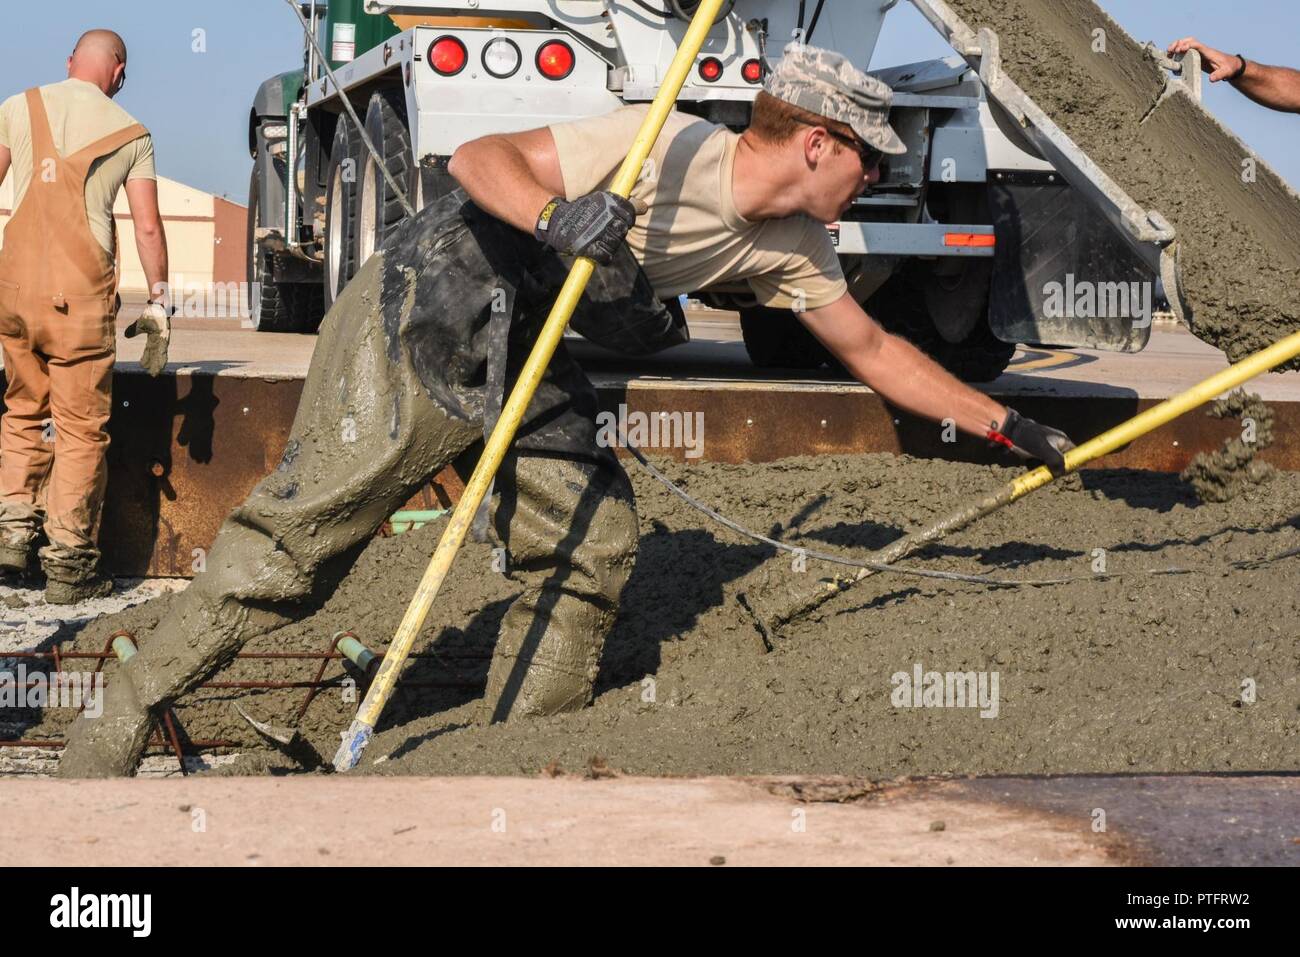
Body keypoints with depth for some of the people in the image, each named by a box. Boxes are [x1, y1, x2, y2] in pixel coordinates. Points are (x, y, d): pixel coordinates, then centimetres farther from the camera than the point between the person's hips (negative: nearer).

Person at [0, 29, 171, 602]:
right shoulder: (131, 135, 5)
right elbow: (147, 227, 3)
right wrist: (157, 304, 10)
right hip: (82, 291, -2)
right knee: (81, 429, 4)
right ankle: (68, 565, 5)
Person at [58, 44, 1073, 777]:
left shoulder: (792, 250, 4)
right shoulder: (669, 147, -21)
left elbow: (875, 350, 15)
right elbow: (478, 158, -22)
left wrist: (1009, 426, 16)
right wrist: (557, 216, -42)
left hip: (524, 349, 8)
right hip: (429, 304, -8)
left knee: (592, 543, 0)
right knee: (307, 521, -11)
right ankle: (115, 733, -4)